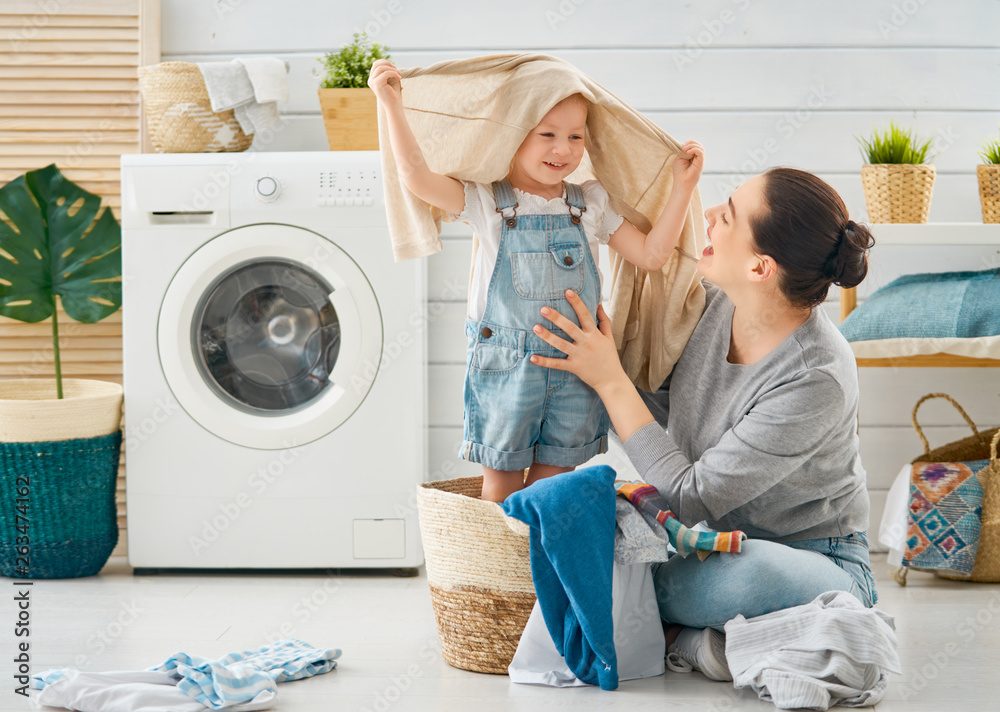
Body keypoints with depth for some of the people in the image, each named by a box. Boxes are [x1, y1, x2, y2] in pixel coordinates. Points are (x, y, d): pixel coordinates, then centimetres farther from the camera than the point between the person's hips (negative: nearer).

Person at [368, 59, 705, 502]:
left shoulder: (591, 203, 5)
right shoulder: (485, 201, -6)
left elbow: (651, 254, 5)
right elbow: (417, 178, -19)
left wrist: (683, 185, -1)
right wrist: (392, 106, -26)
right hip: (505, 365, -3)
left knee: (553, 478, 12)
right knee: (502, 480, 8)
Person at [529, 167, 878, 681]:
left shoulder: (817, 380, -29)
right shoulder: (710, 303, -8)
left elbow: (692, 499, -24)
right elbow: (660, 411, 9)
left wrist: (609, 380, -20)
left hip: (818, 565, -6)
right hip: (715, 548, 6)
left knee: (748, 571, -41)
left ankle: (667, 636, -13)